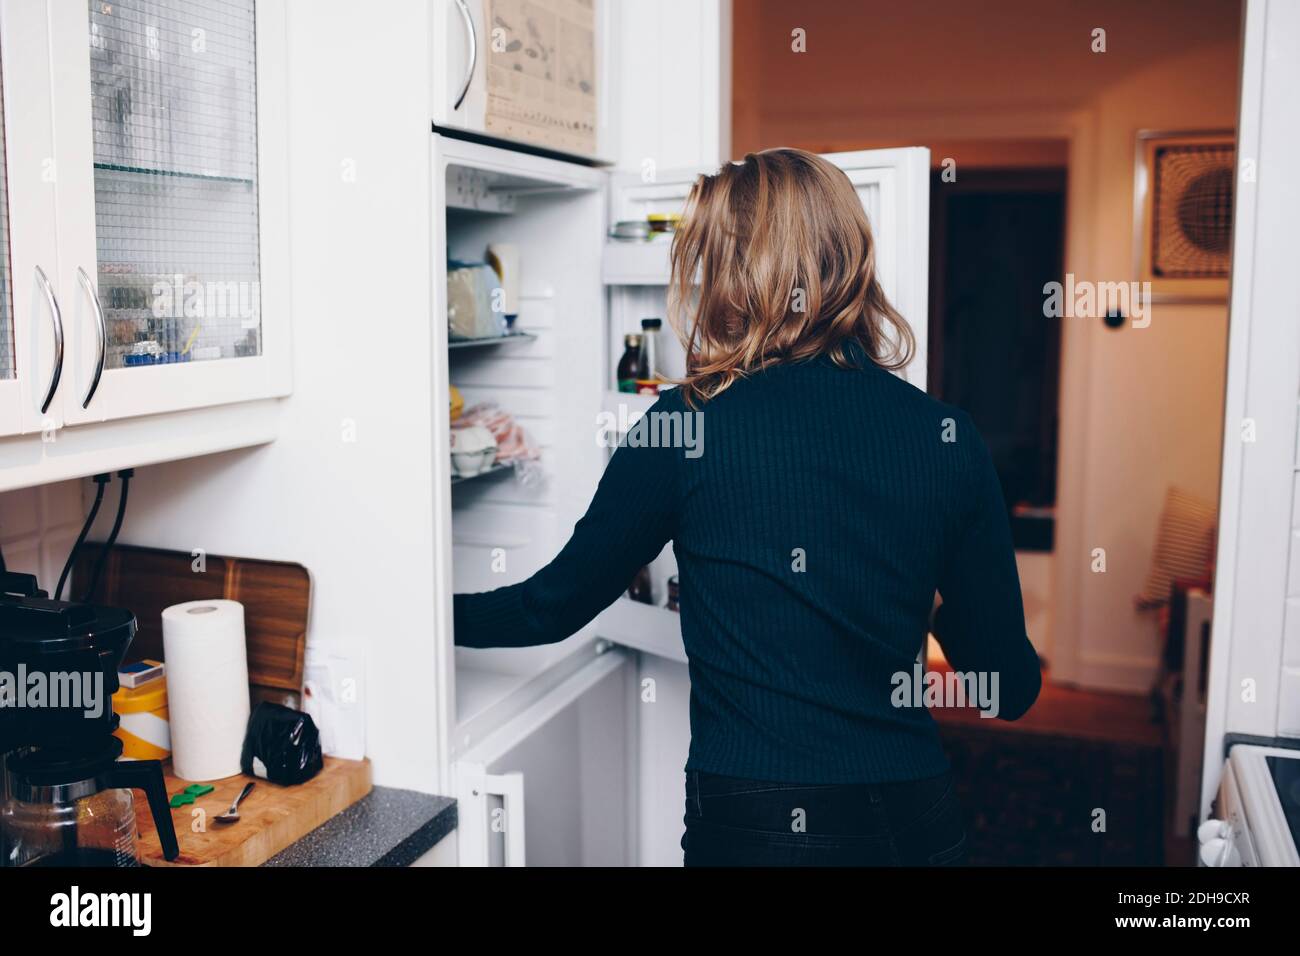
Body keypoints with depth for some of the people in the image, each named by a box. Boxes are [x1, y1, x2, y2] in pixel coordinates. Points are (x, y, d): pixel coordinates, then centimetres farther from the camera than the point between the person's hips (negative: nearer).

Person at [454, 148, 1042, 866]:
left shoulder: (683, 429, -13)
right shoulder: (947, 436, -5)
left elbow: (555, 605, -1)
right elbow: (1010, 689, 0)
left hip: (755, 830, -3)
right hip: (915, 821, 4)